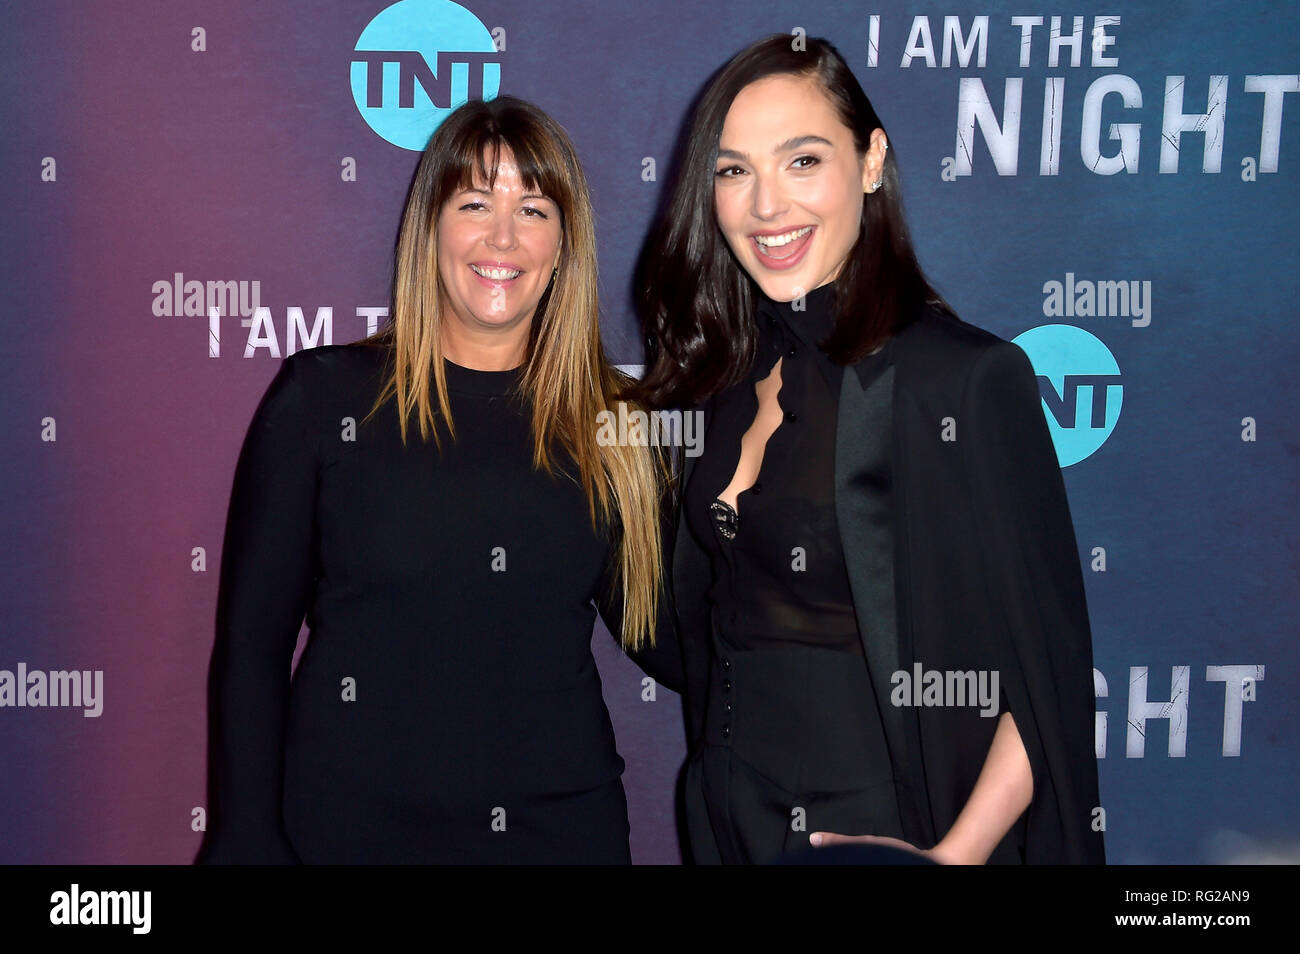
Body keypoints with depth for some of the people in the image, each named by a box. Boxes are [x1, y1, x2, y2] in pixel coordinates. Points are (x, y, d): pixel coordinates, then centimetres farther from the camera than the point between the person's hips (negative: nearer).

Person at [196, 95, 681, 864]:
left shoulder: (612, 423, 2)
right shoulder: (321, 396, -3)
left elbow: (670, 643, 6)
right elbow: (250, 647, -2)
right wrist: (250, 840, -8)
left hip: (564, 826, 2)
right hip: (351, 825, -1)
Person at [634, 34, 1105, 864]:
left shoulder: (967, 377, -18)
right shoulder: (734, 378, 1)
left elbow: (1048, 673, -17)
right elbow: (710, 623, 9)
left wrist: (953, 856, -21)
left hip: (879, 827, -6)